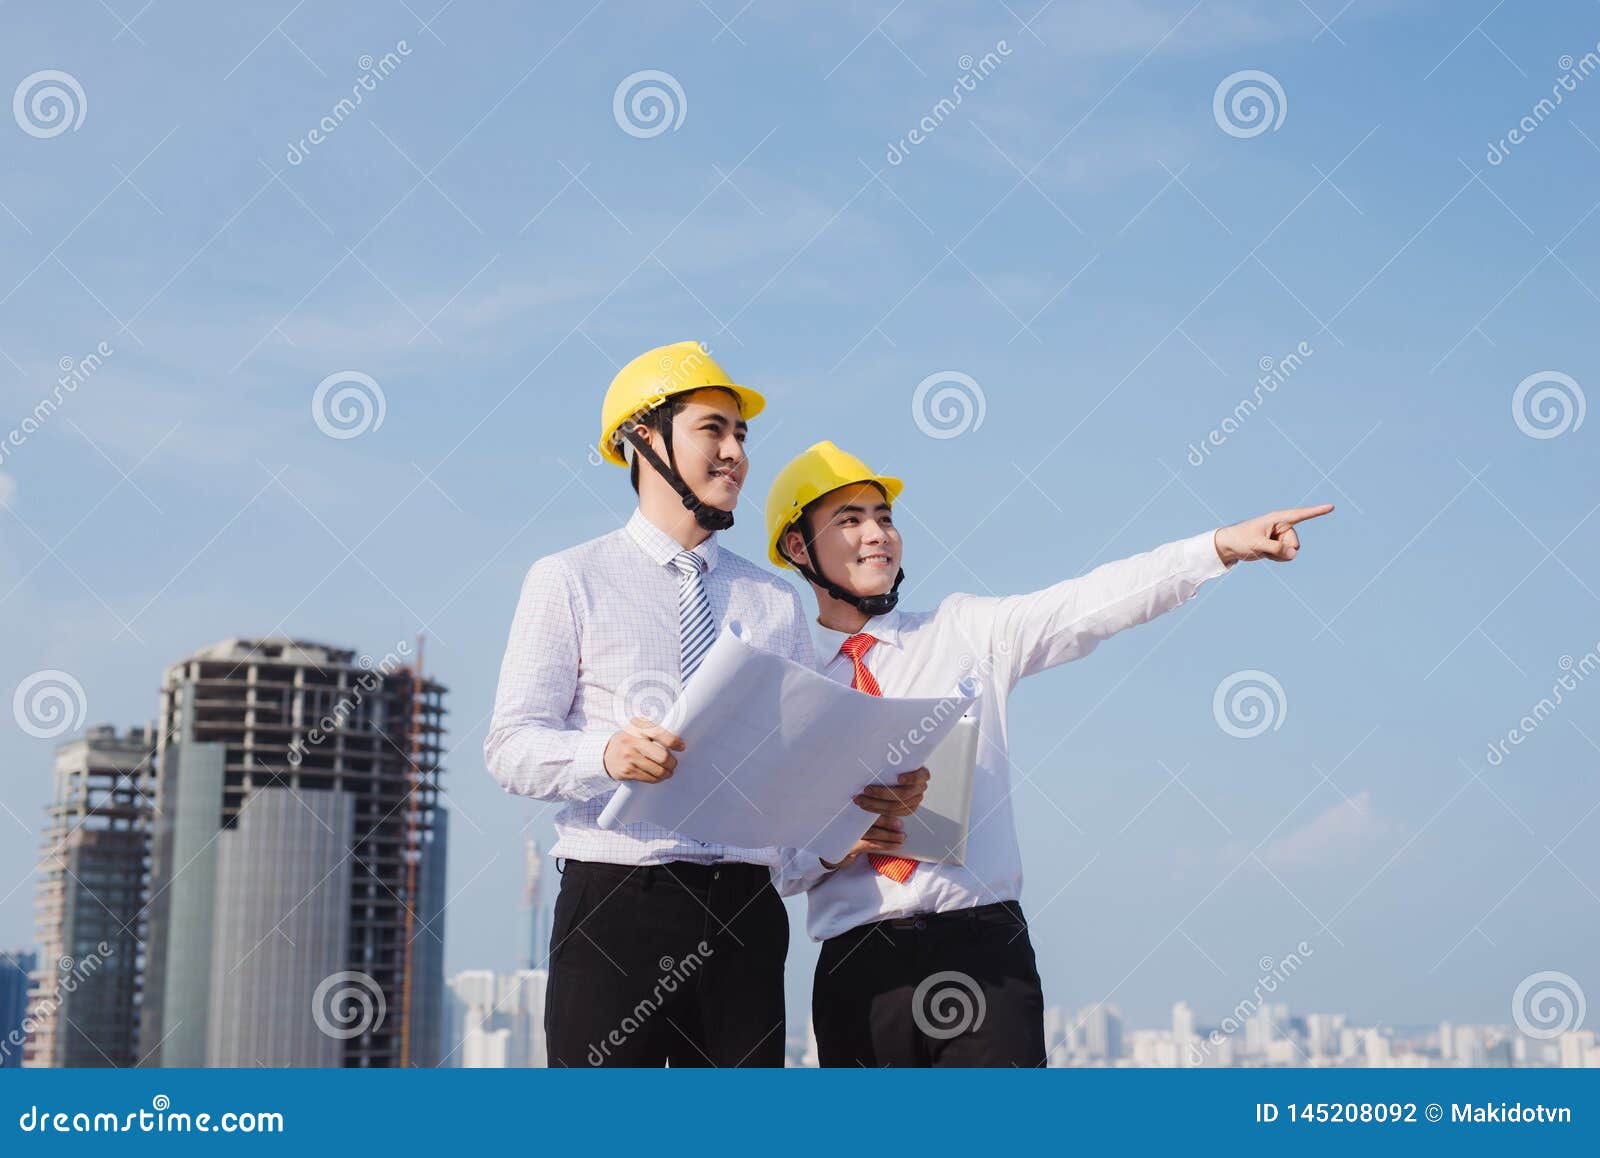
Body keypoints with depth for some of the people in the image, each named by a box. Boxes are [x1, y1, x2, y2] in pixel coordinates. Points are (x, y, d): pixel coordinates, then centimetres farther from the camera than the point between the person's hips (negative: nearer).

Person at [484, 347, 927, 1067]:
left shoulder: (776, 602, 18)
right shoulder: (569, 581, 6)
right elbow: (510, 745, -2)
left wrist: (878, 798, -8)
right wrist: (608, 753, -22)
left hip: (746, 911, 3)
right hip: (615, 901, -3)